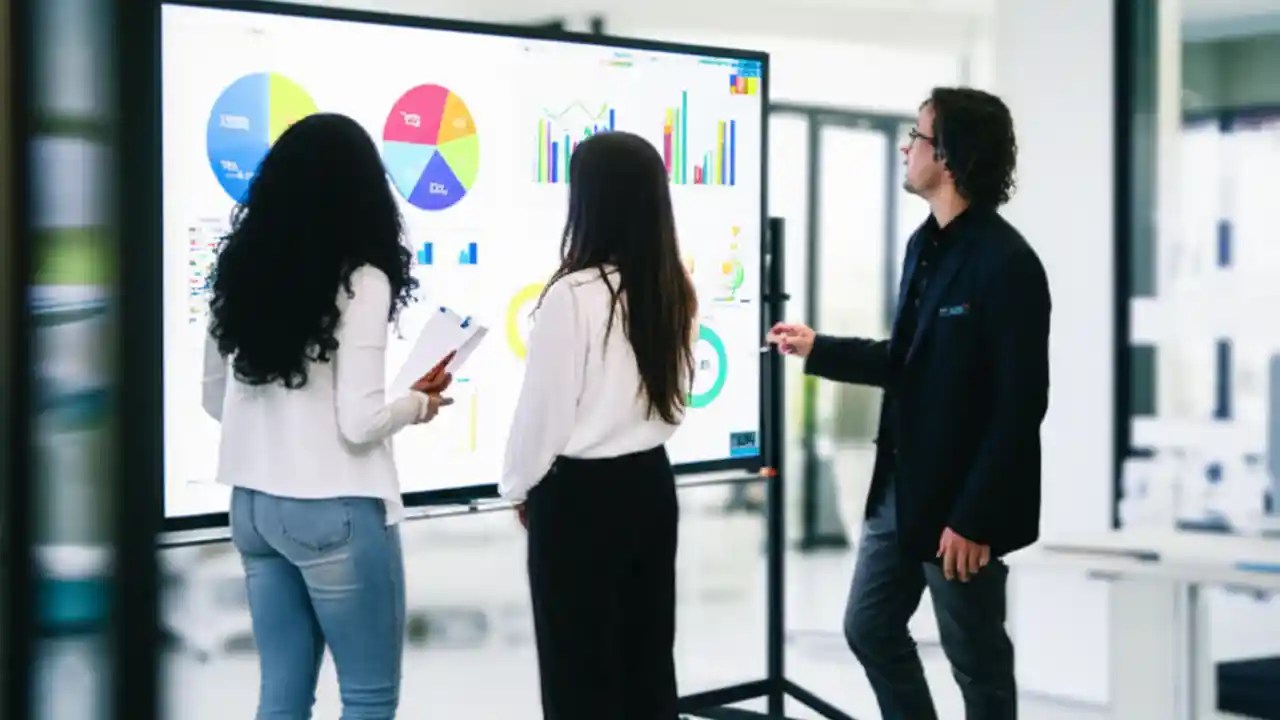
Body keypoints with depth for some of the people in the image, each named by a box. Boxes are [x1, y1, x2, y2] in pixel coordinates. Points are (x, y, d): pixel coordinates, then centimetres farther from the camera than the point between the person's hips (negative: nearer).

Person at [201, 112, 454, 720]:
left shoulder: (239, 271, 5)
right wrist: (419, 403, 1)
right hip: (336, 512, -7)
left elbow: (215, 398, 13)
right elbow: (359, 423, -17)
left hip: (253, 506, 7)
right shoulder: (359, 281, -14)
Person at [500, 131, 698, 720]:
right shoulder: (674, 291, 2)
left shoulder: (573, 295, -18)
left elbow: (543, 407, -10)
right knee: (648, 656, 13)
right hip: (649, 482, 6)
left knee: (579, 668, 4)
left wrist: (520, 486, 4)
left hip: (580, 493, -6)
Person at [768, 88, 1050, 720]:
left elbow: (1020, 404, -21)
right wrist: (817, 350, 18)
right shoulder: (925, 243, 7)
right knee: (869, 627, 17)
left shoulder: (1006, 263, -20)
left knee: (977, 664, 7)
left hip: (960, 502, -9)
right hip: (899, 485, 9)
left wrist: (973, 518, -21)